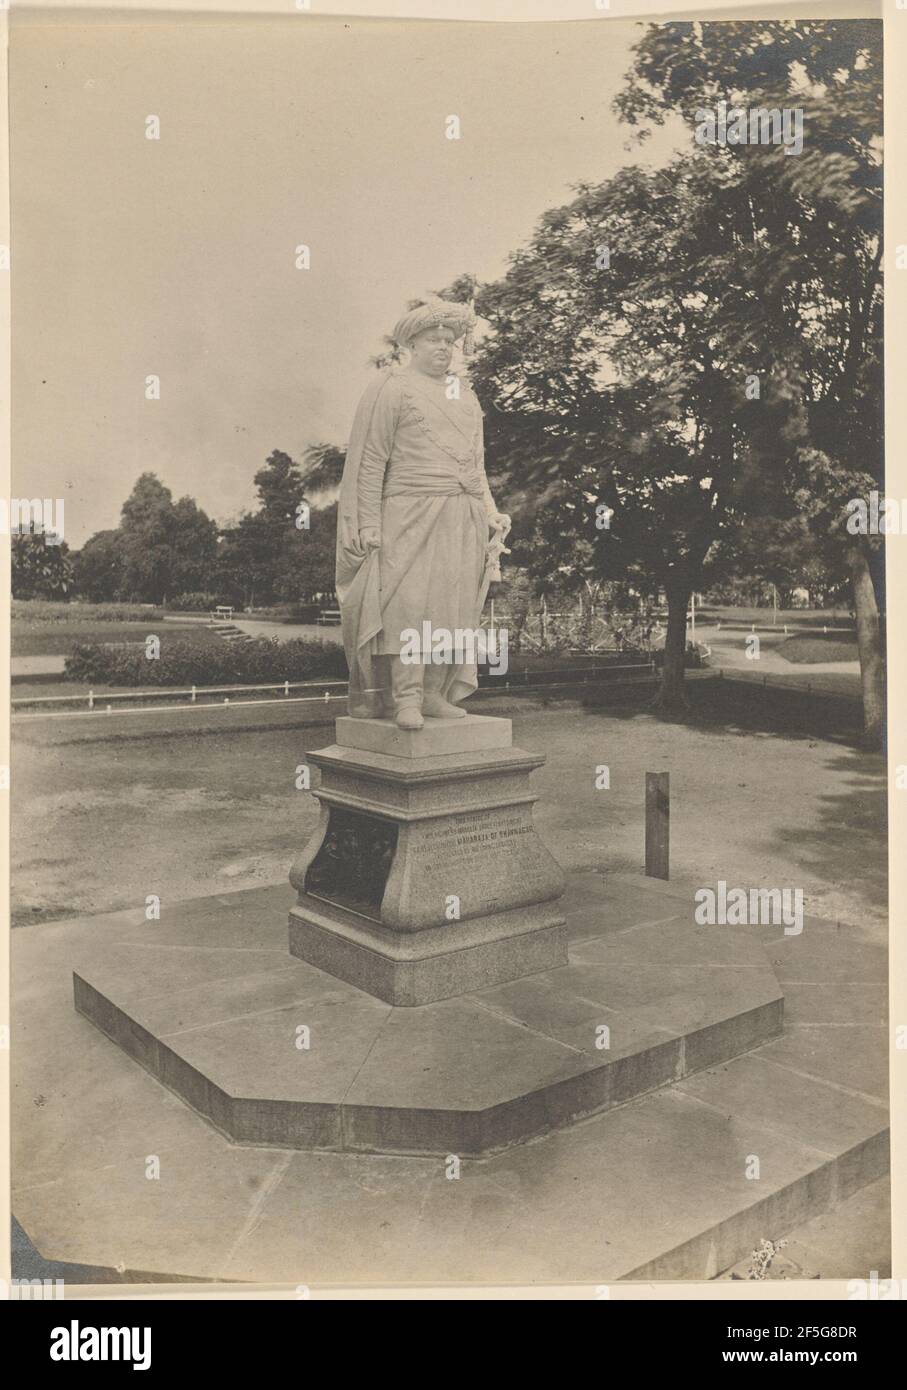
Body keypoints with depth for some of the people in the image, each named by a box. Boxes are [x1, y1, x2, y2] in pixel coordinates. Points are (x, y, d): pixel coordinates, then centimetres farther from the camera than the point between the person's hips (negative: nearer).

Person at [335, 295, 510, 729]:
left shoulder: (465, 395, 22)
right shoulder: (390, 388, 3)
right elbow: (369, 461, -3)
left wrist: (489, 513, 16)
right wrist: (369, 523, -10)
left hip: (464, 522, 6)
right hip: (412, 514, -6)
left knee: (452, 605, 2)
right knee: (411, 603, -14)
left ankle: (434, 693, 7)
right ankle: (405, 698, -13)